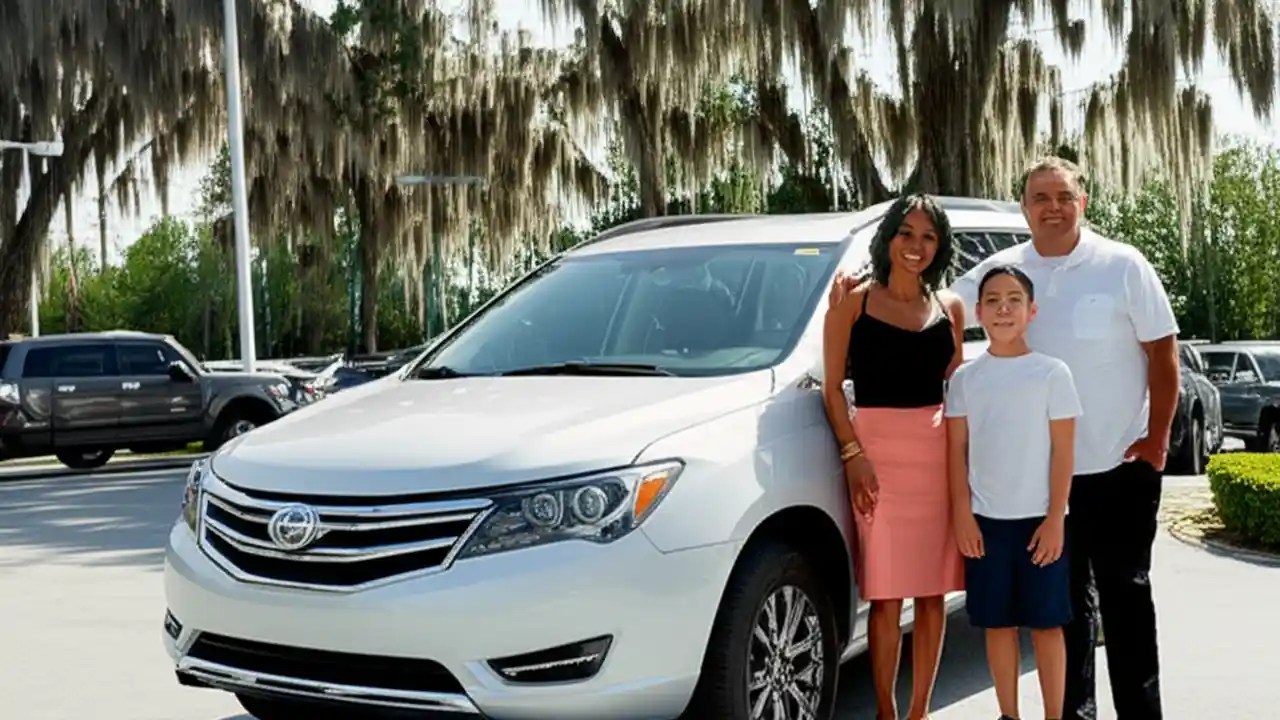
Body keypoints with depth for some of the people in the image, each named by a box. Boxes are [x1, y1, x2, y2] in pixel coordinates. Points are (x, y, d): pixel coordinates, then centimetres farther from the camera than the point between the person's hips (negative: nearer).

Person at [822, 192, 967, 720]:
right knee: (887, 594, -2)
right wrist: (852, 453, -11)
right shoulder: (854, 302, 1)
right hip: (876, 446, -3)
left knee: (933, 592, 7)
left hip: (937, 449, 4)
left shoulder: (949, 308, 11)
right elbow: (833, 387, -1)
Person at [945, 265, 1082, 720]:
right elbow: (957, 451, 5)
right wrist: (962, 515, -2)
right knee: (998, 623, 8)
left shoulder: (1052, 373, -2)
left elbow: (1063, 451, -3)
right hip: (986, 519, 2)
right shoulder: (965, 378, 4)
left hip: (1038, 518, -2)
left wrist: (1055, 518, -8)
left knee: (1046, 623, 3)